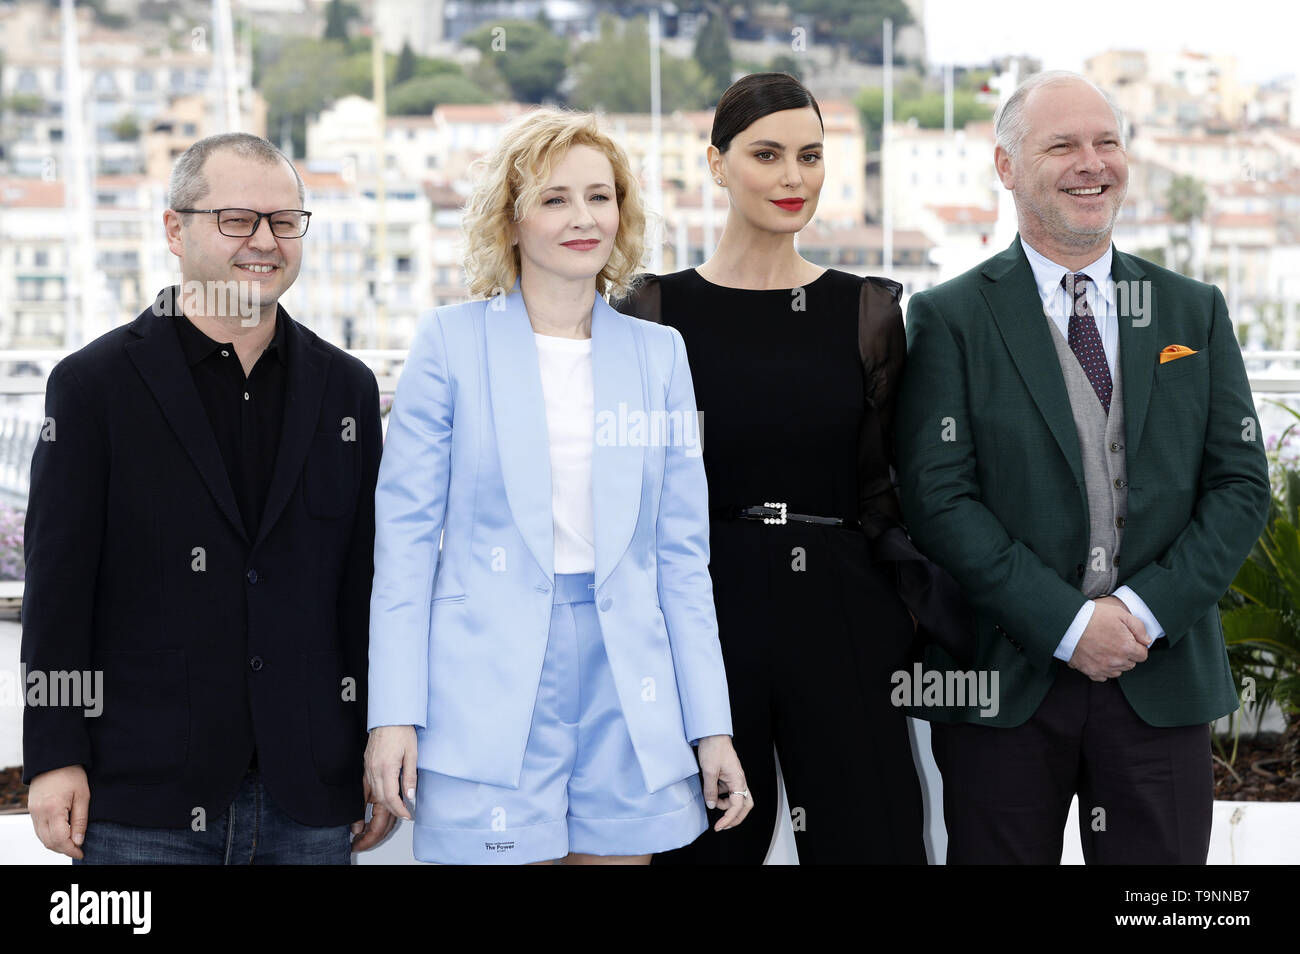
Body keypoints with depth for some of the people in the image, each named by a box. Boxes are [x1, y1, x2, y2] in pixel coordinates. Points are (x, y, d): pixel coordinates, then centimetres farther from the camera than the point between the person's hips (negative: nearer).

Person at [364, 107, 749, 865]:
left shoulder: (659, 353, 9)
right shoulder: (452, 341, 1)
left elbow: (682, 550, 10)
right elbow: (405, 532, -1)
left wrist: (713, 724, 5)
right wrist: (394, 713, -8)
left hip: (626, 687, 3)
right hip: (489, 694, -3)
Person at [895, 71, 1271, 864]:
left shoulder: (1196, 312, 10)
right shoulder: (951, 318, 0)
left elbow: (1242, 485, 5)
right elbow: (939, 497, -8)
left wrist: (1145, 610, -8)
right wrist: (1065, 621, -14)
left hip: (1164, 677, 3)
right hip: (1005, 680, -2)